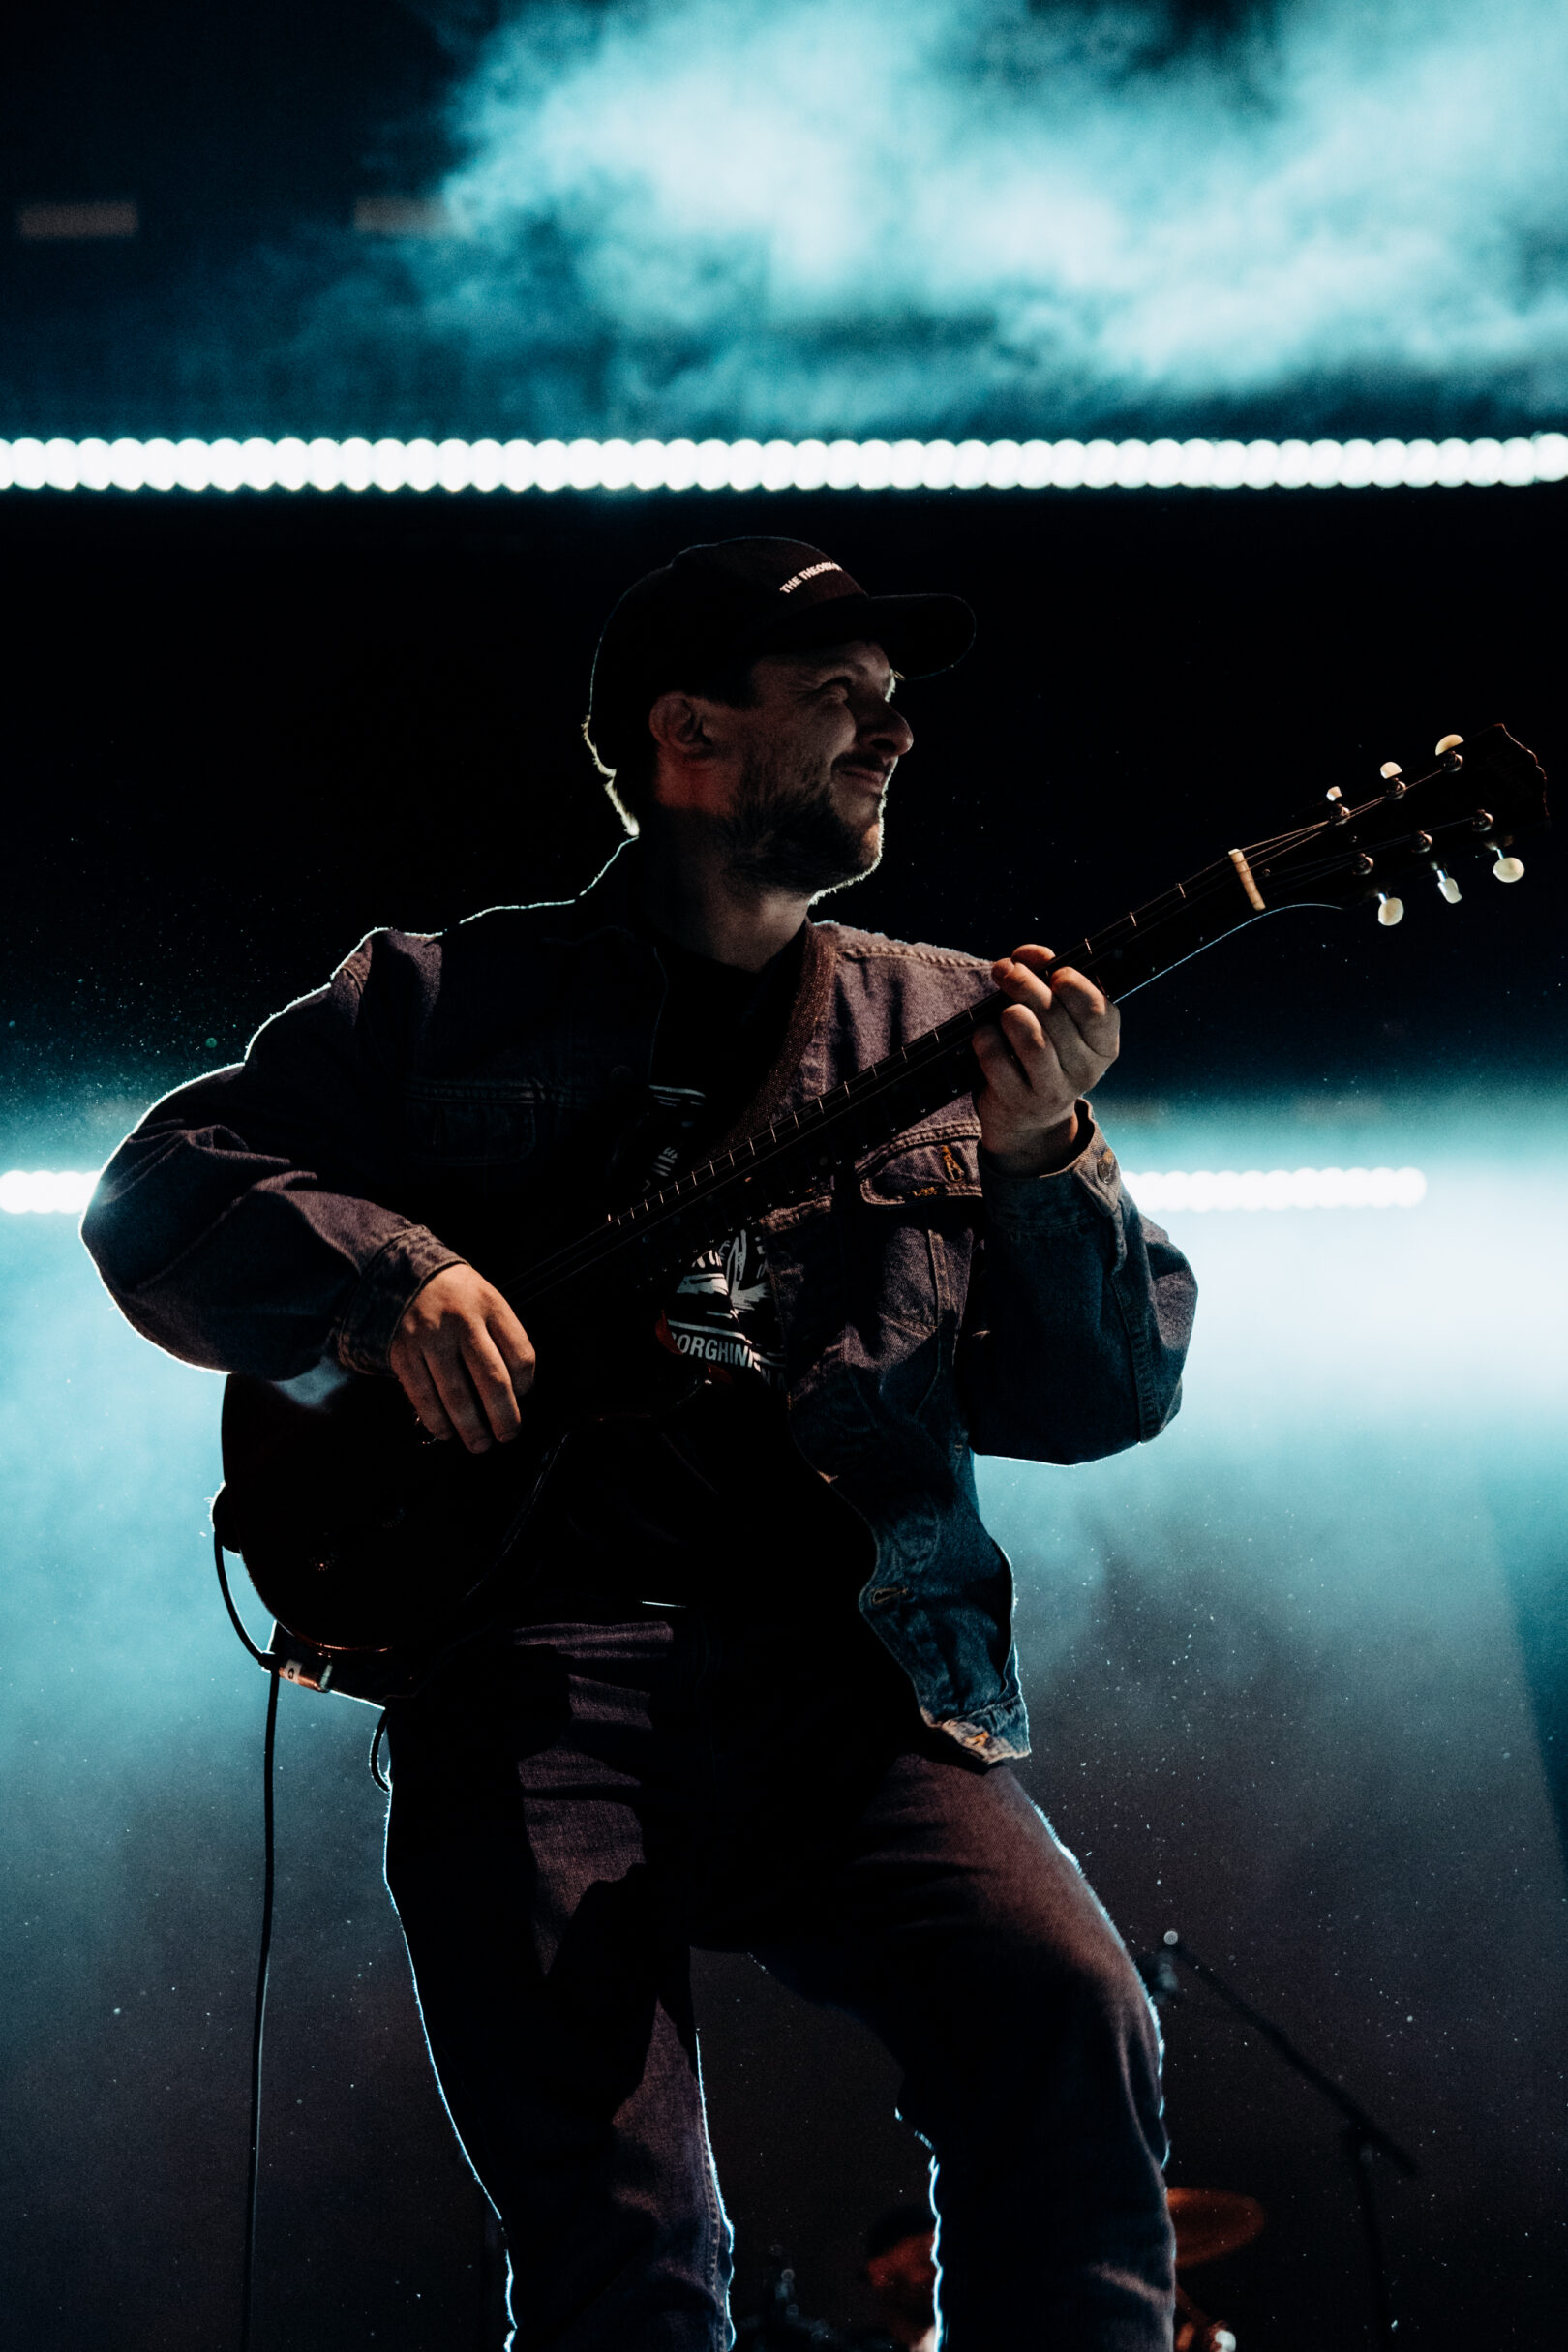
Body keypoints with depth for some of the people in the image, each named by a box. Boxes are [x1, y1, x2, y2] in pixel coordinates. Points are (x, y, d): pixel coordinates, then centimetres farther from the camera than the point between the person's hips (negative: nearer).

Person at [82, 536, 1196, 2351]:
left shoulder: (953, 1030, 16)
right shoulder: (443, 1004, 14)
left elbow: (1112, 1396, 11)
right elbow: (154, 1195, 10)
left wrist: (1047, 1161, -8)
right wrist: (378, 1270, -8)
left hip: (852, 1686, 2)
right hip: (536, 1674, -1)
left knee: (1075, 2024, -24)